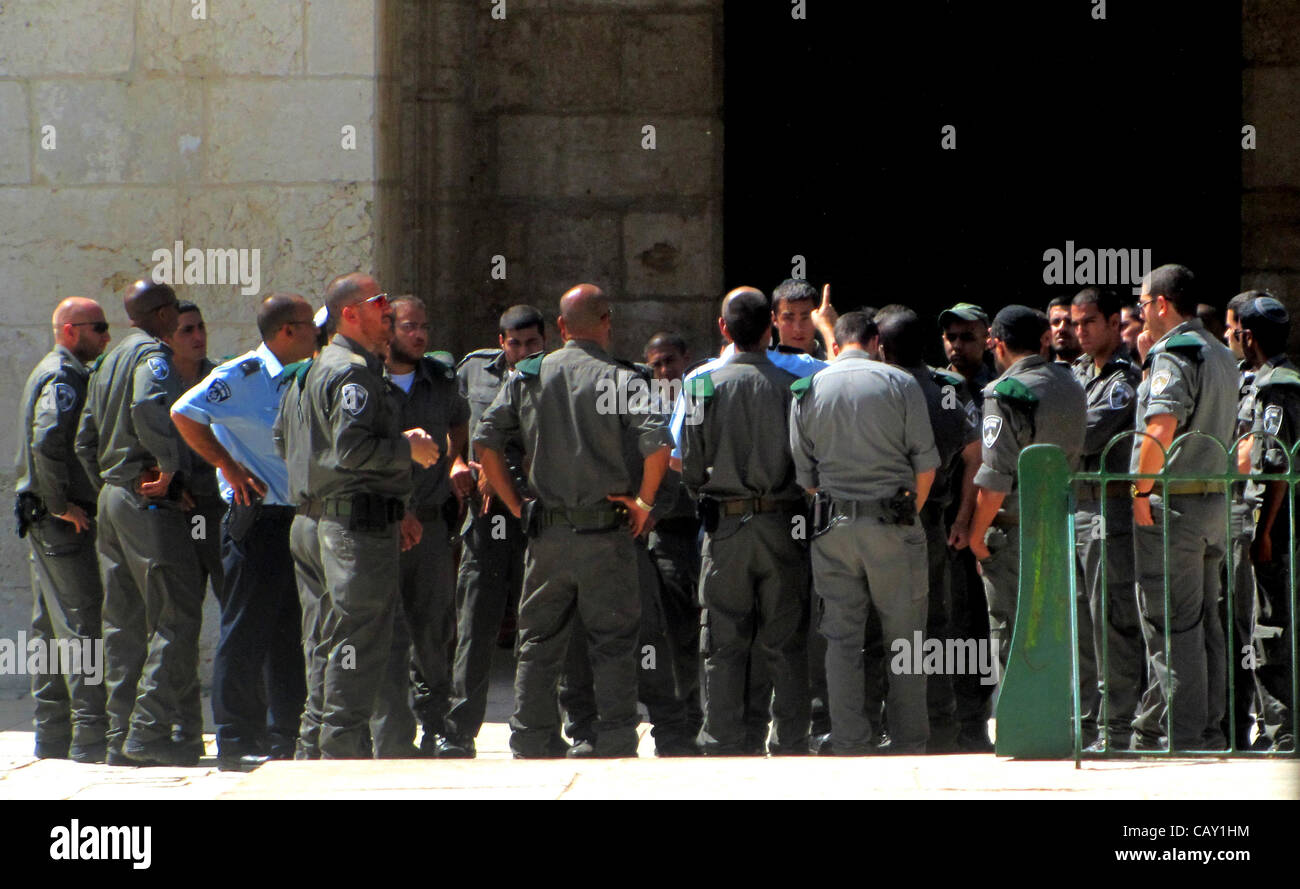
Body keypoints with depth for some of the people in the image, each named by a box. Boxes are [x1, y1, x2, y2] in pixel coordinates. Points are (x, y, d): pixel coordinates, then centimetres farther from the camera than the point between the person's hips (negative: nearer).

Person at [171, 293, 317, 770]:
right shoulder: (242, 376, -10)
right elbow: (184, 413, -20)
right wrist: (230, 467, -17)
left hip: (299, 516, 8)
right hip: (256, 517, -8)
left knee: (291, 633, 11)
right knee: (245, 632, -4)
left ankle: (286, 736, 17)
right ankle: (236, 743, -1)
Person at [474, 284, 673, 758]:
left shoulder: (527, 376, 5)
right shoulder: (619, 379, -6)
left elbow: (485, 439, 1)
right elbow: (658, 443, -19)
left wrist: (516, 505, 7)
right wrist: (643, 501, -5)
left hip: (545, 533, 3)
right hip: (606, 532, -3)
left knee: (539, 644, 11)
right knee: (612, 644, 4)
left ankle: (531, 745, 12)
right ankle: (615, 745, 2)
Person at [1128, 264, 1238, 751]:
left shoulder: (1173, 354, -14)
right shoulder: (1219, 355, 15)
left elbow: (1161, 428, -27)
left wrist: (1142, 491, -18)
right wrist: (1148, 364, 18)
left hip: (1172, 505, -9)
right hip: (1213, 501, 9)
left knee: (1170, 625, -5)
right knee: (1204, 624, 13)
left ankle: (1182, 736, -5)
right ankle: (1209, 731, 16)